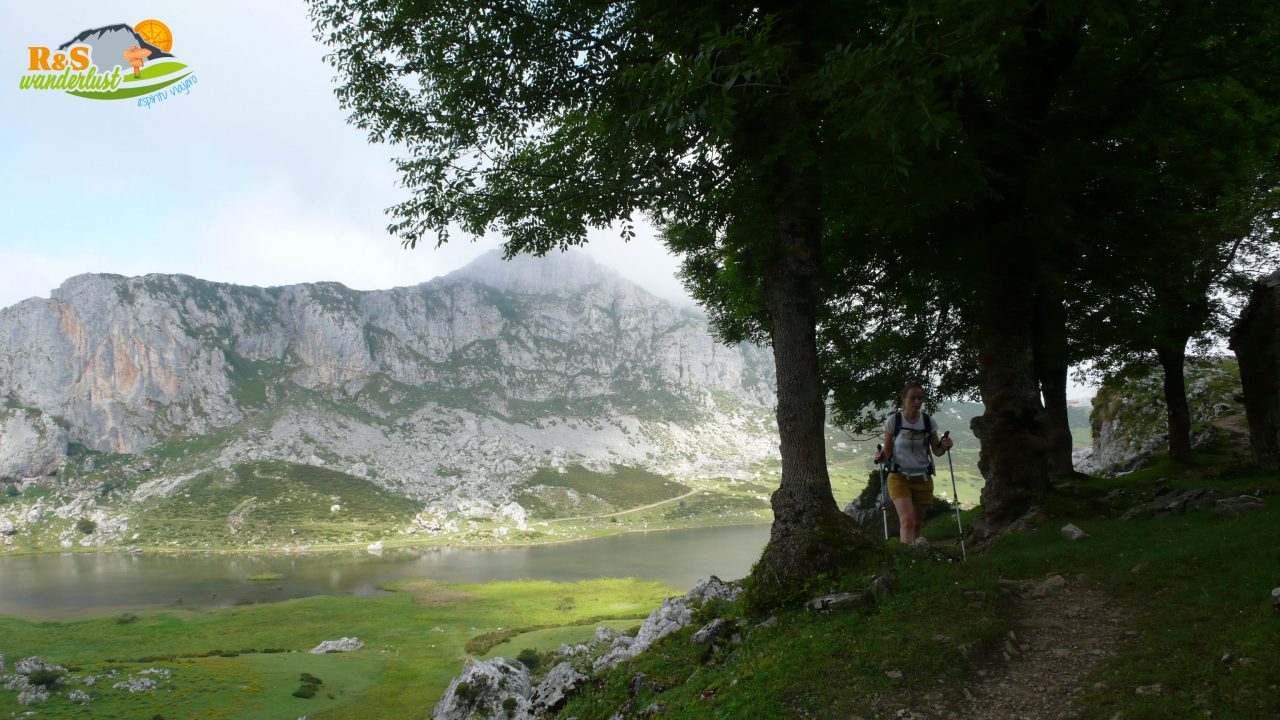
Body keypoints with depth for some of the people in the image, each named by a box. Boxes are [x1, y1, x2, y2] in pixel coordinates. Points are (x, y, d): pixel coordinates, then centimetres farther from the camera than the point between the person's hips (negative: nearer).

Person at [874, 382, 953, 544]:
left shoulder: (928, 422, 0)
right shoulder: (893, 420, -7)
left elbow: (936, 451, 7)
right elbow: (888, 453, -2)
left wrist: (945, 446, -15)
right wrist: (881, 457, -24)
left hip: (923, 479, 3)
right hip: (899, 477, -3)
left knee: (917, 523, 8)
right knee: (907, 519, -19)